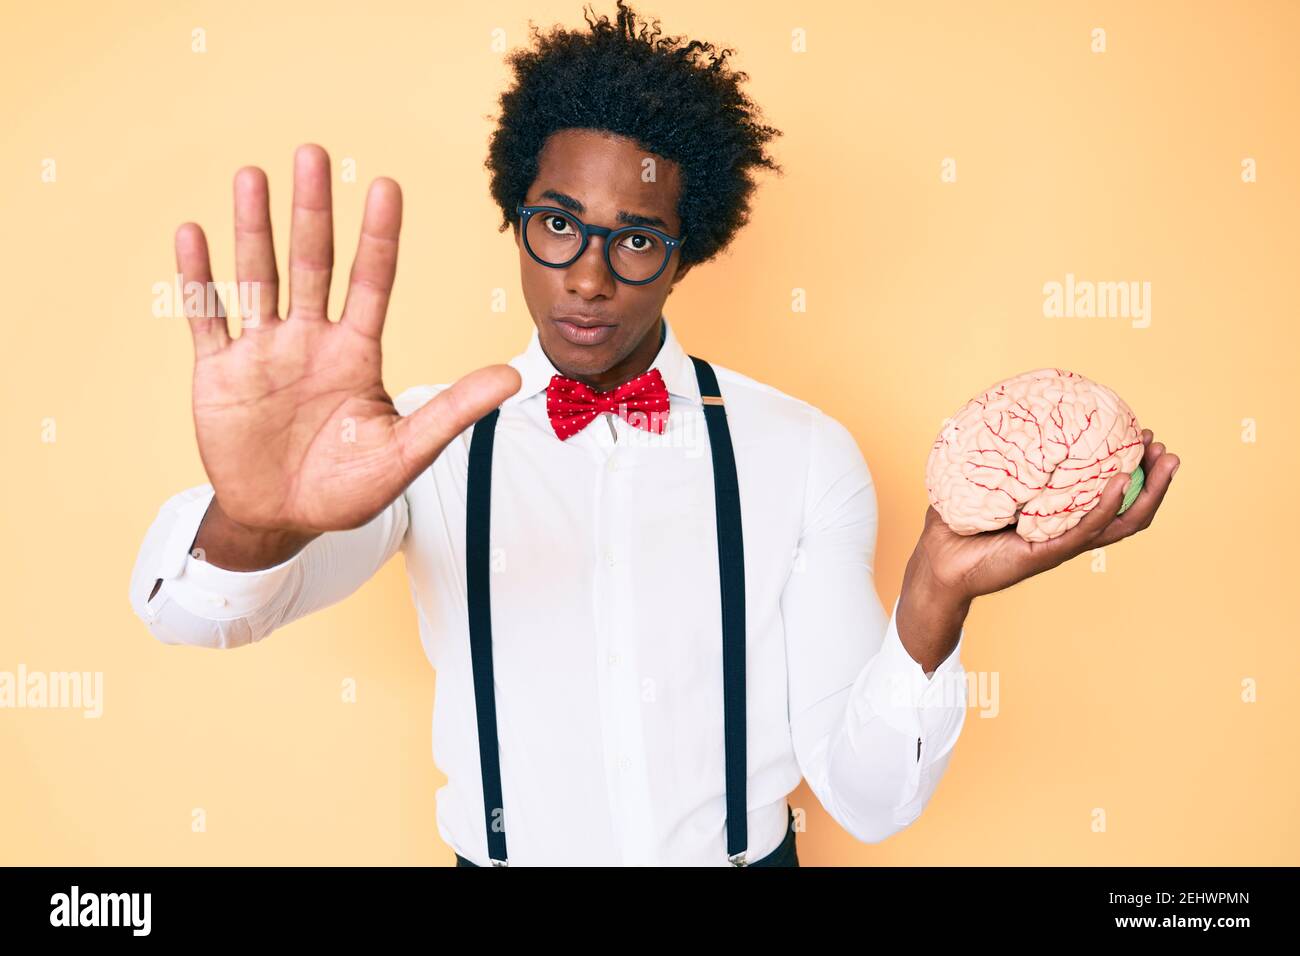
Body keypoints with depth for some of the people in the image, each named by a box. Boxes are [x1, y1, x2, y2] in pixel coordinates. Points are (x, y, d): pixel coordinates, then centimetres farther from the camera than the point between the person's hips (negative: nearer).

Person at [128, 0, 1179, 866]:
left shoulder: (805, 453, -12)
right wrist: (254, 523, -47)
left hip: (750, 852, 0)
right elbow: (186, 611, -26)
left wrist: (936, 599, -31)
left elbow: (871, 798, -13)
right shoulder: (423, 442, -12)